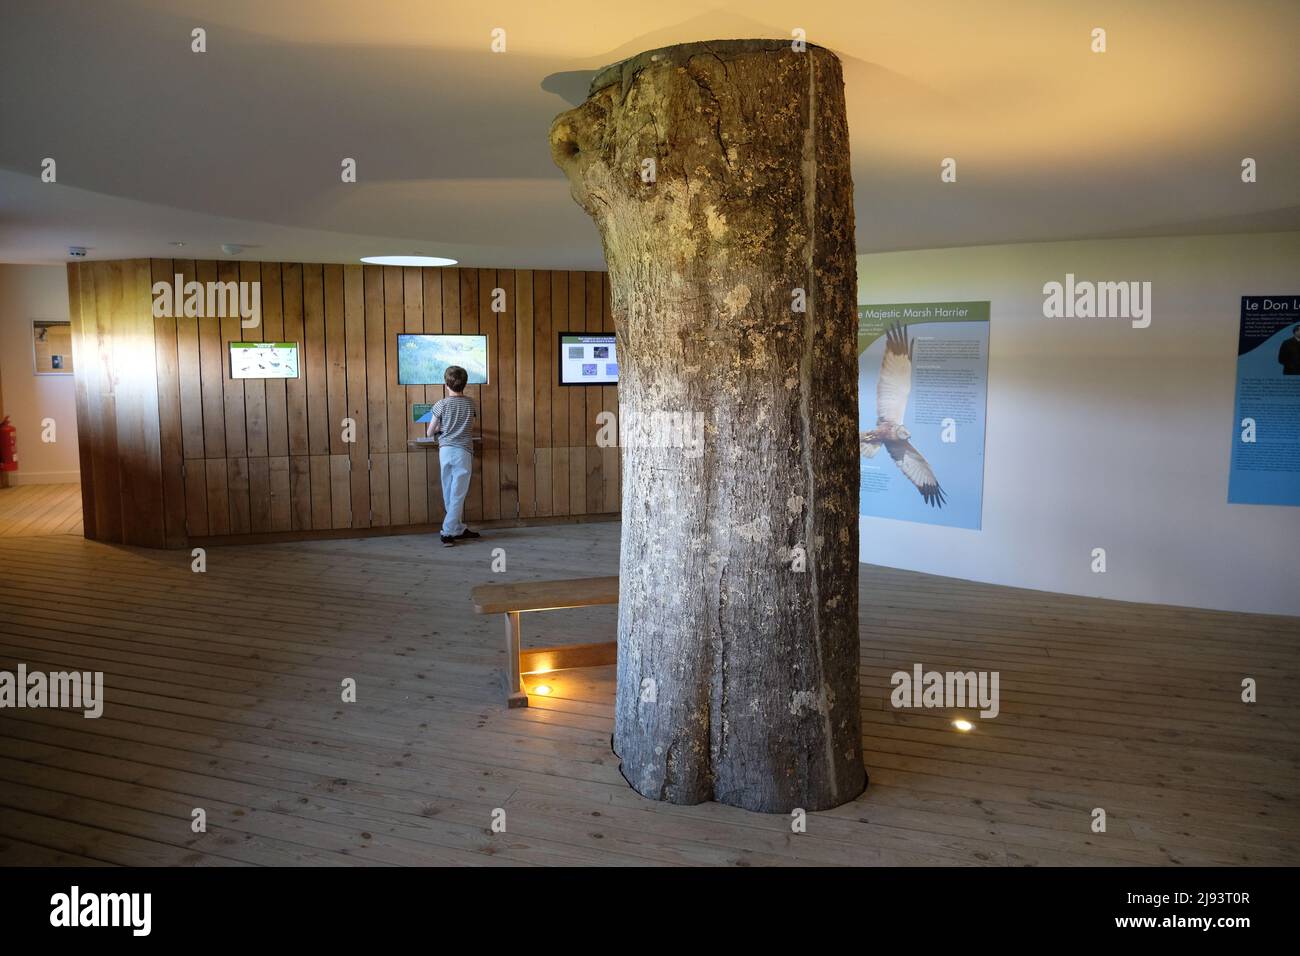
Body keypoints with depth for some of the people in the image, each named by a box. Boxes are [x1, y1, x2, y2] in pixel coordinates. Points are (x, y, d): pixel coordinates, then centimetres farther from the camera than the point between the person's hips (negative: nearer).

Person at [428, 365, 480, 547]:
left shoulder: (441, 405, -4)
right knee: (458, 495, 0)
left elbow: (429, 433, 1)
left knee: (449, 494, 12)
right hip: (463, 452, -1)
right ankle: (448, 533, -6)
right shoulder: (470, 404, 0)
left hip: (445, 451, 1)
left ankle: (459, 529, 19)